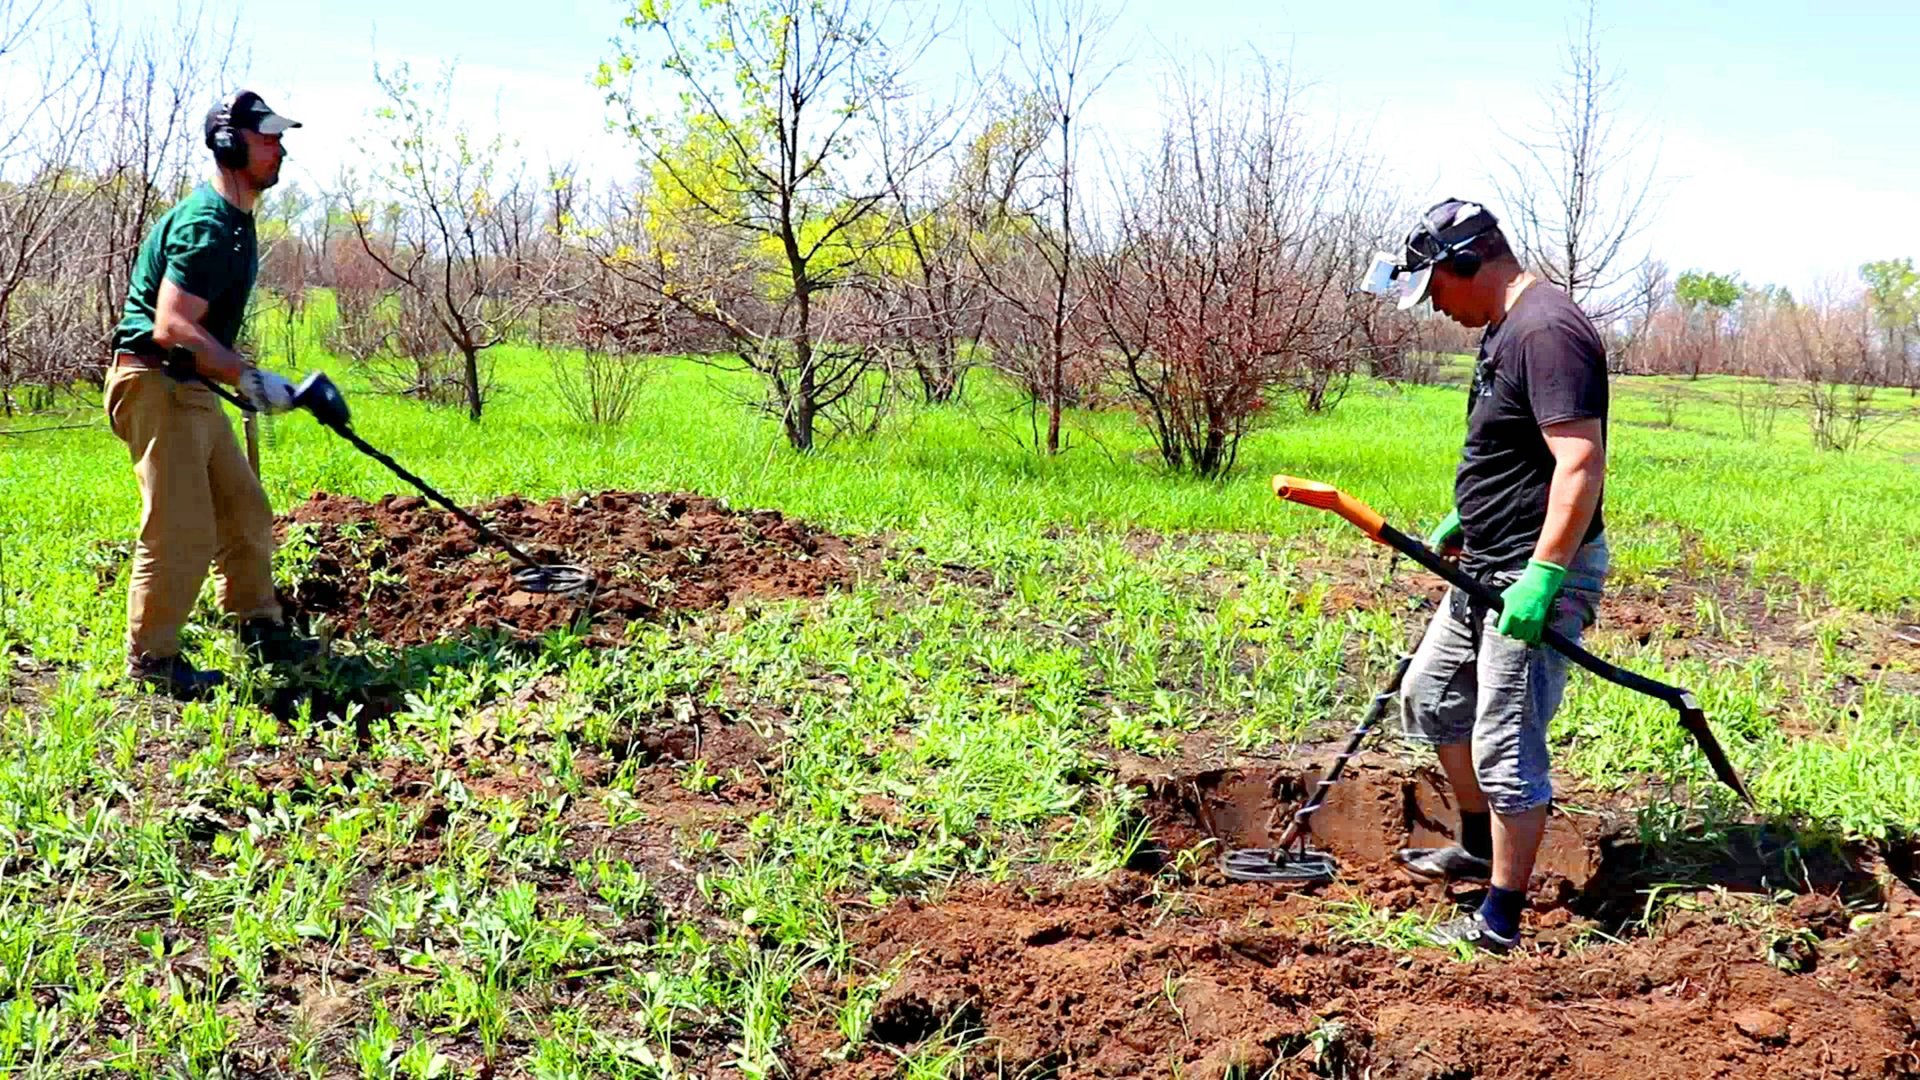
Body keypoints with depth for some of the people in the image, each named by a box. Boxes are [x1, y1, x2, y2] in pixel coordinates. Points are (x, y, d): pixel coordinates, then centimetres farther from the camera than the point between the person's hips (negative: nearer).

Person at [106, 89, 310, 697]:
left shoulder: (234, 222, 14)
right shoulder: (207, 225, -19)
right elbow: (173, 328, -27)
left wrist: (239, 379, 25)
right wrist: (250, 379, -28)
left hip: (191, 389, 11)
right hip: (155, 384, -11)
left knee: (245, 513, 15)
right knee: (182, 530, -10)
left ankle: (260, 632, 26)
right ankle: (150, 658, 1)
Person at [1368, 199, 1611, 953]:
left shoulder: (1546, 330, -20)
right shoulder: (1505, 328, 13)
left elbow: (1580, 463, -27)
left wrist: (1542, 577, -29)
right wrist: (1462, 521, 23)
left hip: (1538, 576, -11)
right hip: (1490, 567, 11)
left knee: (1506, 746, -6)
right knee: (1430, 696, 23)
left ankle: (1501, 923, 5)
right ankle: (1479, 848, 39)